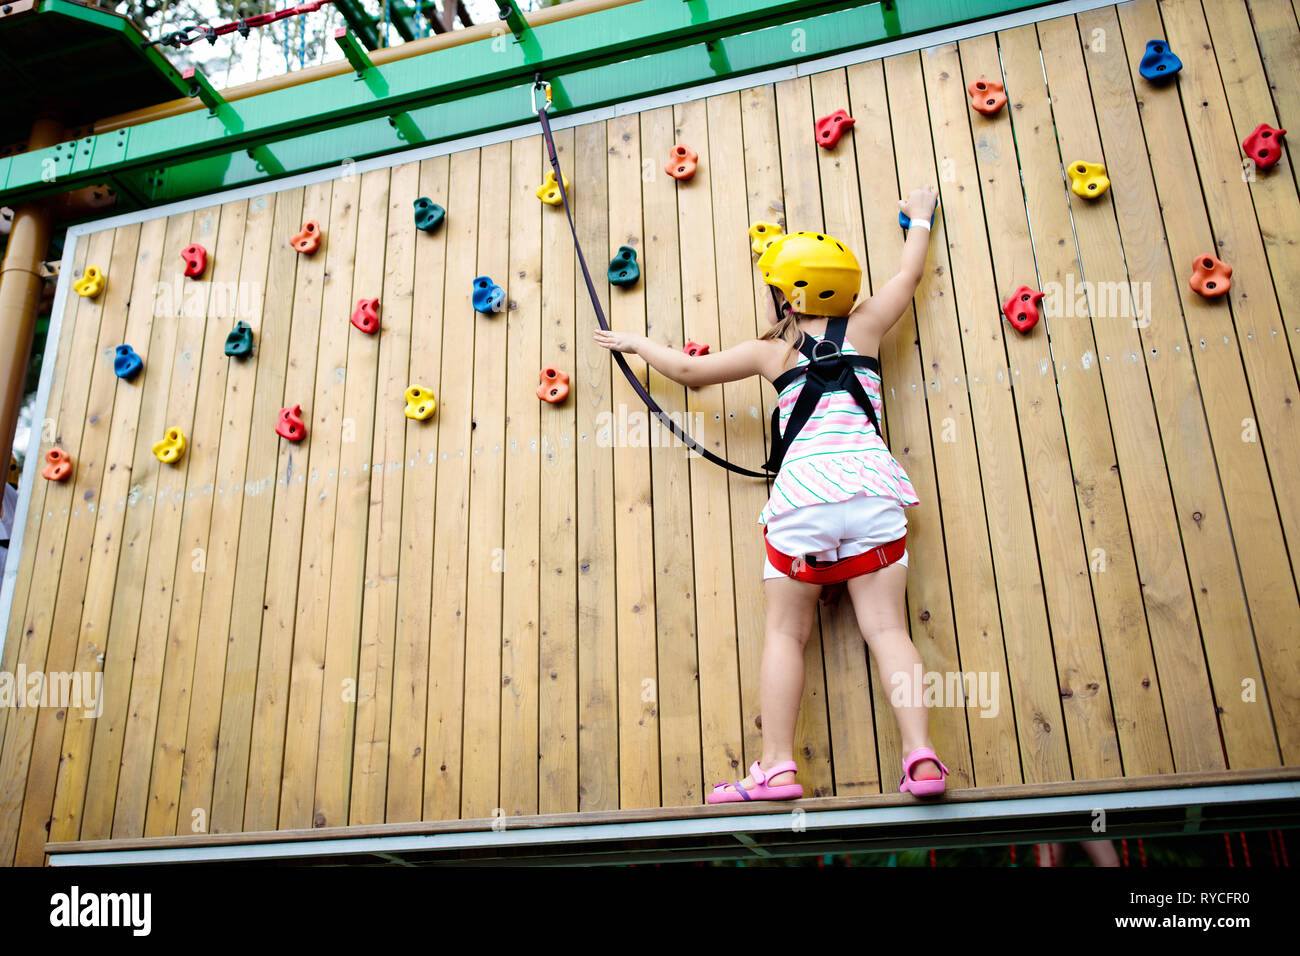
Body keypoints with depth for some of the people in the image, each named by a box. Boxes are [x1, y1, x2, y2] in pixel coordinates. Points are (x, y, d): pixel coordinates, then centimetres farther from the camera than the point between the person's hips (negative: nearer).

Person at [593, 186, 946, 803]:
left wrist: (635, 344, 39)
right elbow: (909, 274, 34)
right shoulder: (863, 328, 17)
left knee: (785, 633, 4)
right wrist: (919, 218, 52)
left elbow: (689, 369, 21)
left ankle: (777, 767, -2)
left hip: (801, 493, -2)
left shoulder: (772, 351, 13)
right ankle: (922, 757, -11)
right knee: (886, 627, 1)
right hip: (871, 488, 2)